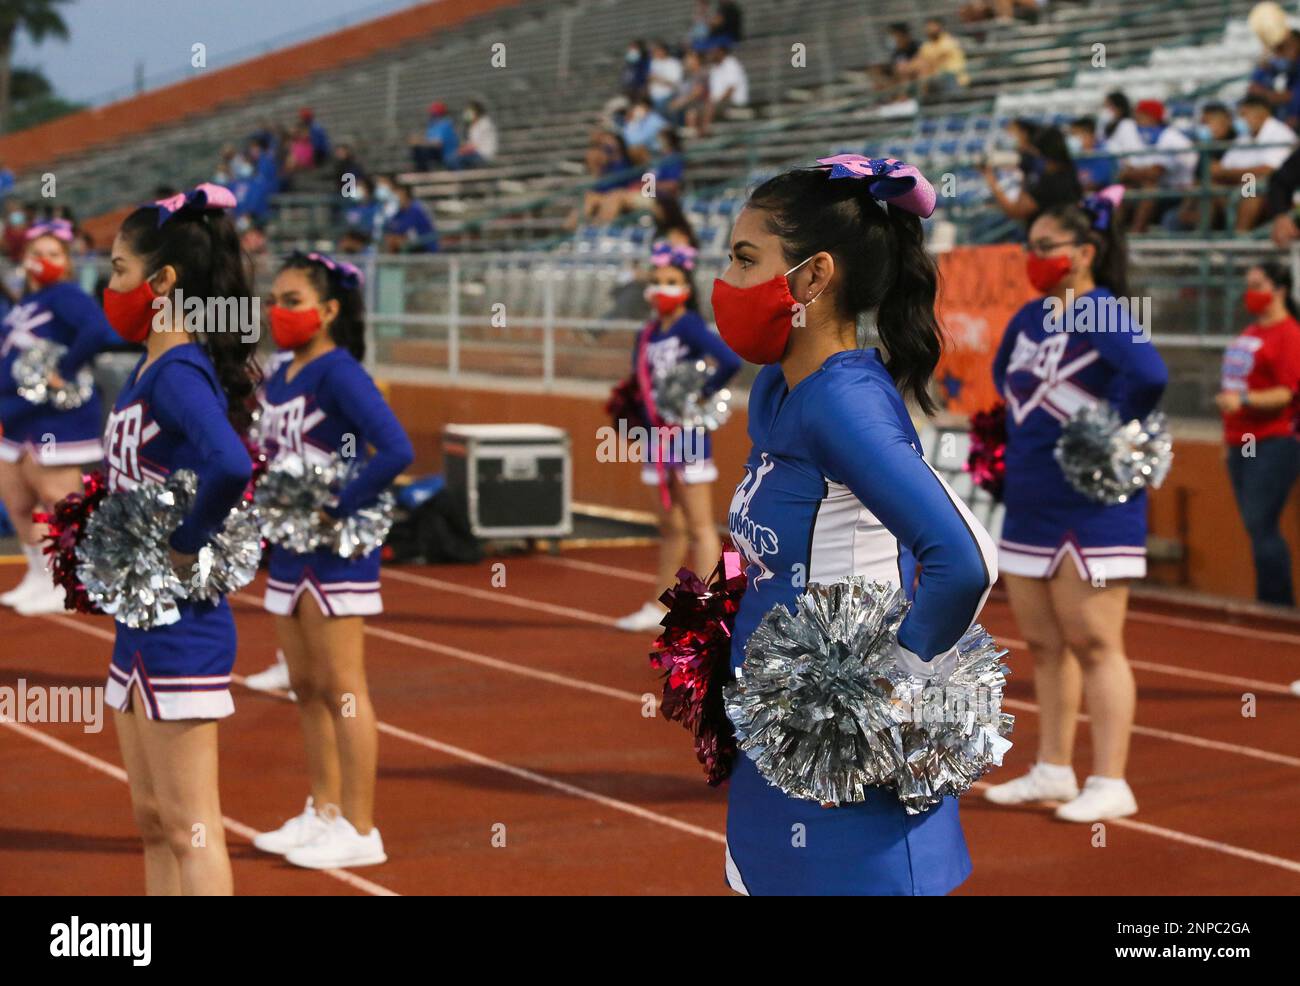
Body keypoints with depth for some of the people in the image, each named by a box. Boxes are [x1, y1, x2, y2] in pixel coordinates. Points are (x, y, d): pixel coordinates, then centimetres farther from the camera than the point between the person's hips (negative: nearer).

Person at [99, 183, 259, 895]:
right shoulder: (151, 368, 10)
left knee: (189, 829, -3)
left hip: (180, 625, -10)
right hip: (142, 622, 10)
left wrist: (186, 547, -24)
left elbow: (229, 464, -37)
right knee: (153, 822, 17)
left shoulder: (179, 374, -18)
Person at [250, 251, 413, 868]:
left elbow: (396, 451, -27)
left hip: (336, 553, -9)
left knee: (340, 689, -2)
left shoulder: (339, 373, -16)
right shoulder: (280, 378, 10)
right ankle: (324, 812, 28)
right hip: (289, 550, 9)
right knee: (306, 689, 16)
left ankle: (359, 830, 7)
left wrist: (340, 510, -22)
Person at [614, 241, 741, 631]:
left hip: (689, 436, -7)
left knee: (699, 525, -5)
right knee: (670, 526, 16)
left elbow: (730, 360, -22)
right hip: (659, 438, 7)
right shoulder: (646, 335, 12)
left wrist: (704, 394, -14)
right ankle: (659, 607, 24)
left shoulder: (689, 326, -10)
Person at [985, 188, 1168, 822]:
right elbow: (1004, 377, 29)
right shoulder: (1029, 318, 10)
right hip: (1028, 507, 8)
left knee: (1093, 645, -3)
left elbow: (1149, 375, -32)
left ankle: (1110, 784, 3)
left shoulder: (1103, 314, -15)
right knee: (1044, 646, 14)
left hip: (1093, 511, -8)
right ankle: (1053, 772, 24)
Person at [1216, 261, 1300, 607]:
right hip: (1242, 445, 9)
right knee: (1257, 528, 9)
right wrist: (1229, 438, 25)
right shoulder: (1250, 333, 17)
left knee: (1260, 526, -13)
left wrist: (1243, 400, -29)